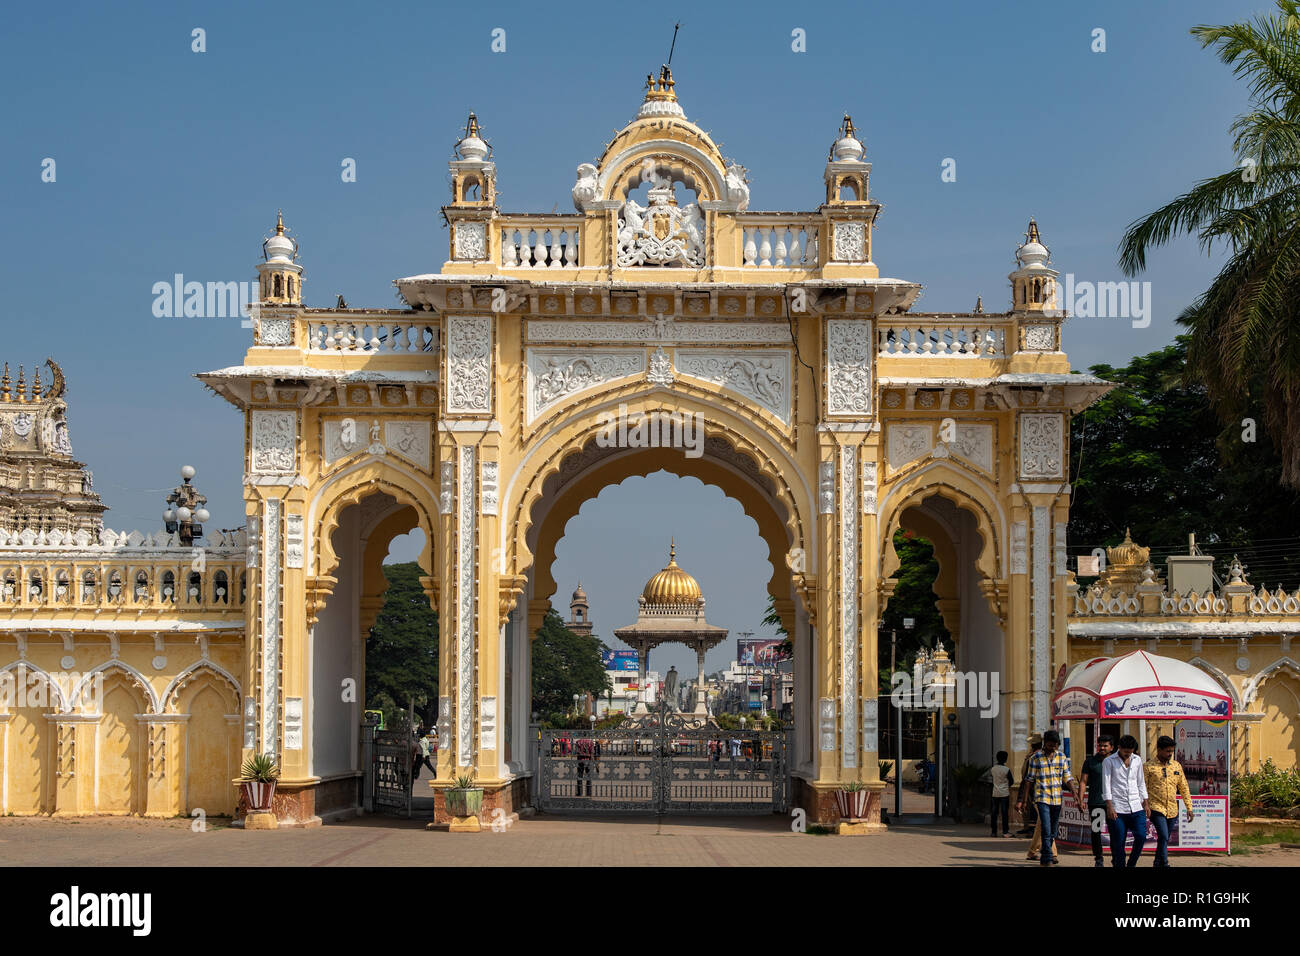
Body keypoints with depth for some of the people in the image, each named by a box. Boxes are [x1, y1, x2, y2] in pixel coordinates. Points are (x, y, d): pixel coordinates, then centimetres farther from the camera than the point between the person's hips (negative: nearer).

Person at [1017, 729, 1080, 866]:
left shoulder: (1062, 757, 7)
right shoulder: (1035, 758, -2)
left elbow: (1068, 777, 8)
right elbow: (1028, 780, 2)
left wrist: (1075, 793, -5)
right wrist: (1022, 800, 1)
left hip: (1057, 799, 4)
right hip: (1042, 798, -4)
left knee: (1053, 832, 10)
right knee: (1046, 829, -14)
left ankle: (1045, 857, 23)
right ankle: (1049, 857, -10)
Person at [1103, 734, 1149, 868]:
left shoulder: (1137, 760, 14)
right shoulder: (1108, 761, 0)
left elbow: (1141, 783, 20)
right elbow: (1106, 785, -4)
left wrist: (1145, 804, 15)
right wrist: (1109, 807, -11)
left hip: (1136, 807, 4)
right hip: (1118, 809, -3)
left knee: (1141, 836, -7)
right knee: (1118, 843, -3)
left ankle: (1132, 864, 11)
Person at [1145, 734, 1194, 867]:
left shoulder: (1176, 766, 10)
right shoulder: (1150, 767, -3)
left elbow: (1184, 788, 15)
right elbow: (1143, 789, -1)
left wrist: (1189, 808, 11)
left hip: (1172, 810, 5)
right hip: (1157, 808, -5)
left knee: (1164, 839, 11)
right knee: (1163, 837, -19)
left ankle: (1158, 863, 25)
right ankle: (1164, 863, -19)